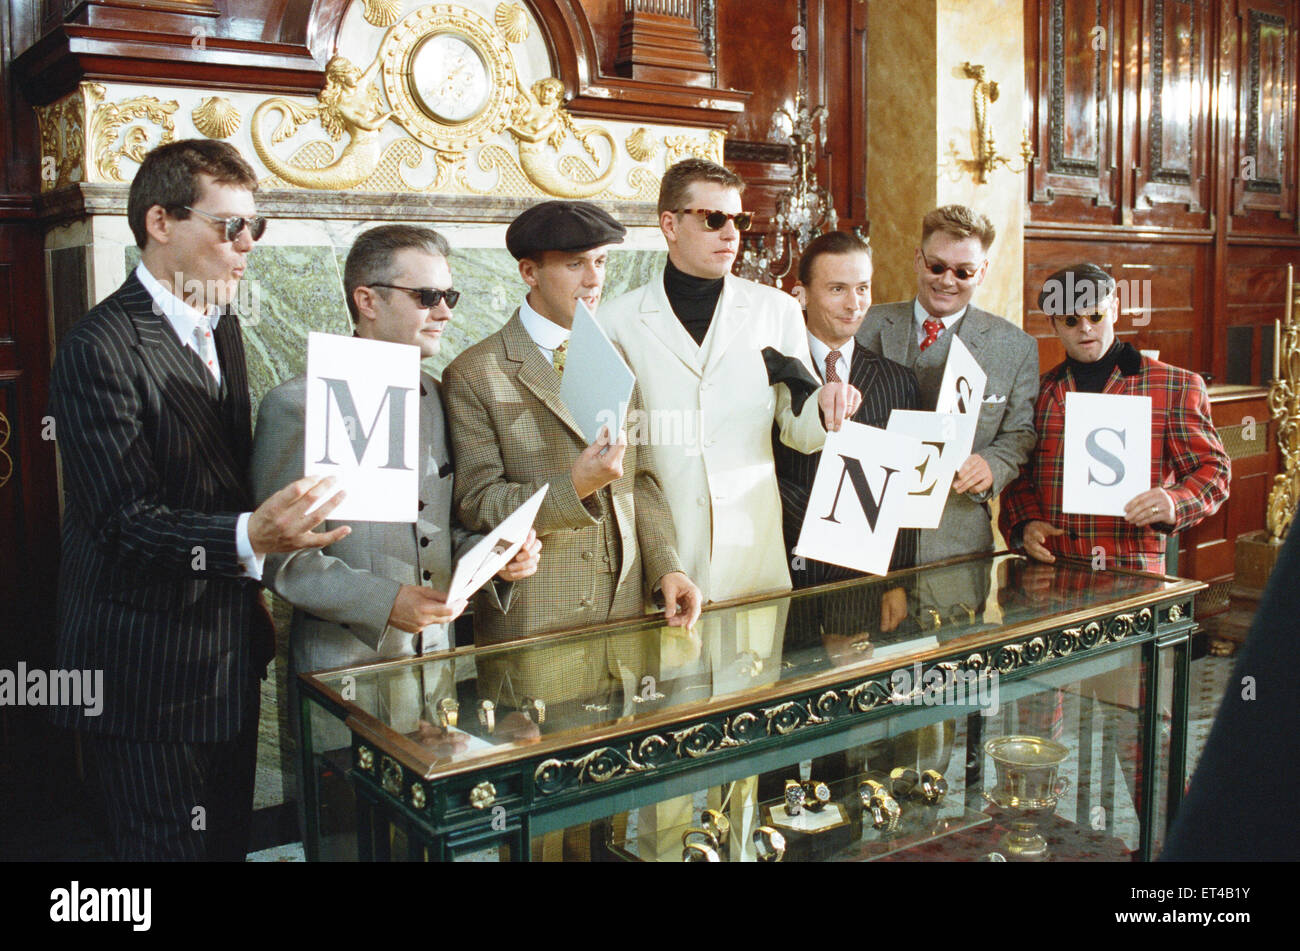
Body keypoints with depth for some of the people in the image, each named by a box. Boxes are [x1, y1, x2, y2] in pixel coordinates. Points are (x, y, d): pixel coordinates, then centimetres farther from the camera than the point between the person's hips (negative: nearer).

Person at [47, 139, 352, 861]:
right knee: (172, 845, 5)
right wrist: (248, 540, -40)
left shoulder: (222, 327, 10)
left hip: (229, 656, 8)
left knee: (231, 841, 19)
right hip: (148, 674, -8)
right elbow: (127, 518, -23)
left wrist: (252, 598, 13)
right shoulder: (101, 348, -17)